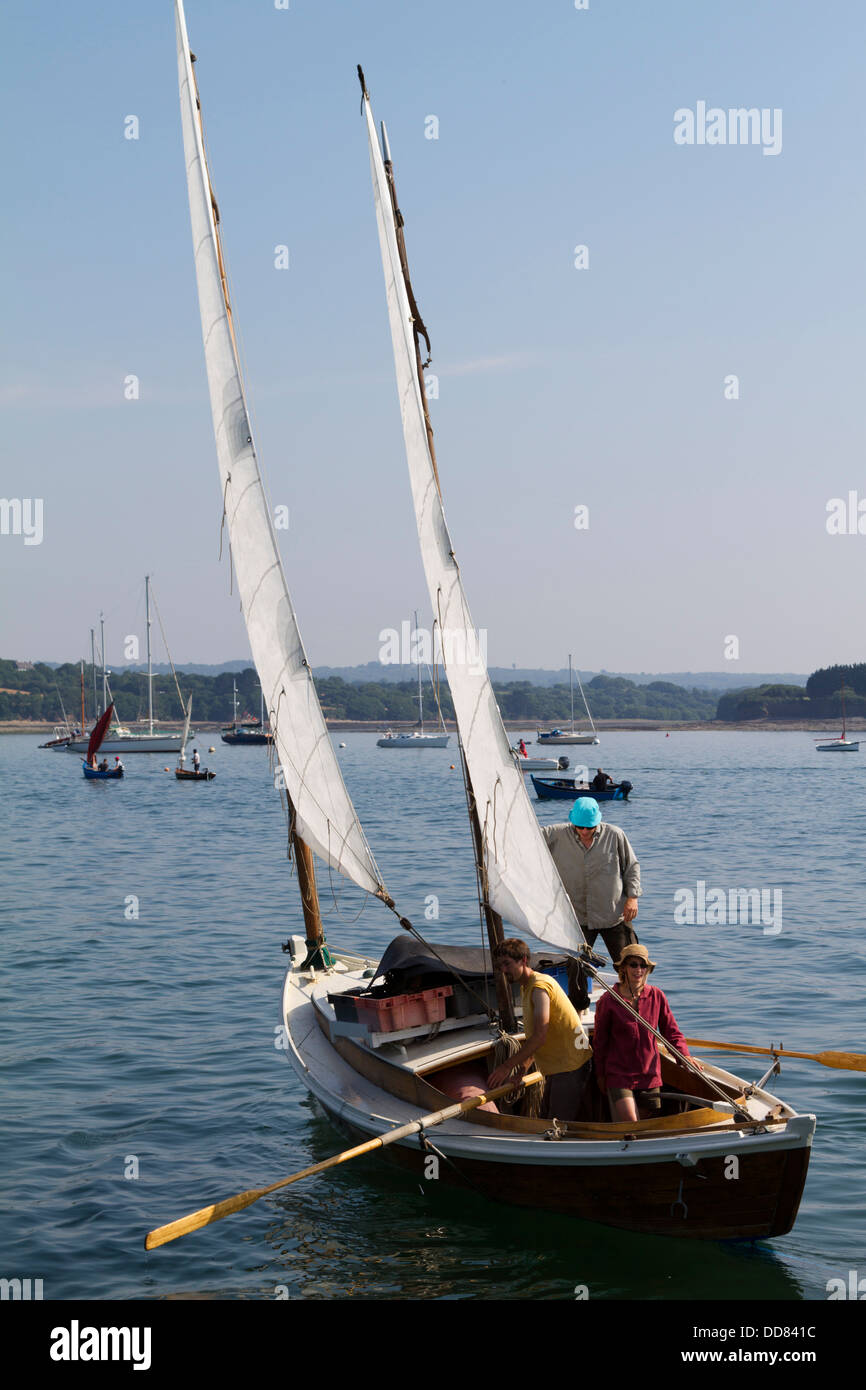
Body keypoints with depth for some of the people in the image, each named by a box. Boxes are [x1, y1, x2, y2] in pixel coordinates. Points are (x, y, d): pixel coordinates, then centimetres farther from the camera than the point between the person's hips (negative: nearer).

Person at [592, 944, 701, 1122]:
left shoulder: (656, 996, 1)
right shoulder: (608, 1000, -8)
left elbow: (671, 1031, 8)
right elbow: (599, 1041, 2)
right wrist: (600, 1074, 7)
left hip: (649, 1075, 3)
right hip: (618, 1076, -3)